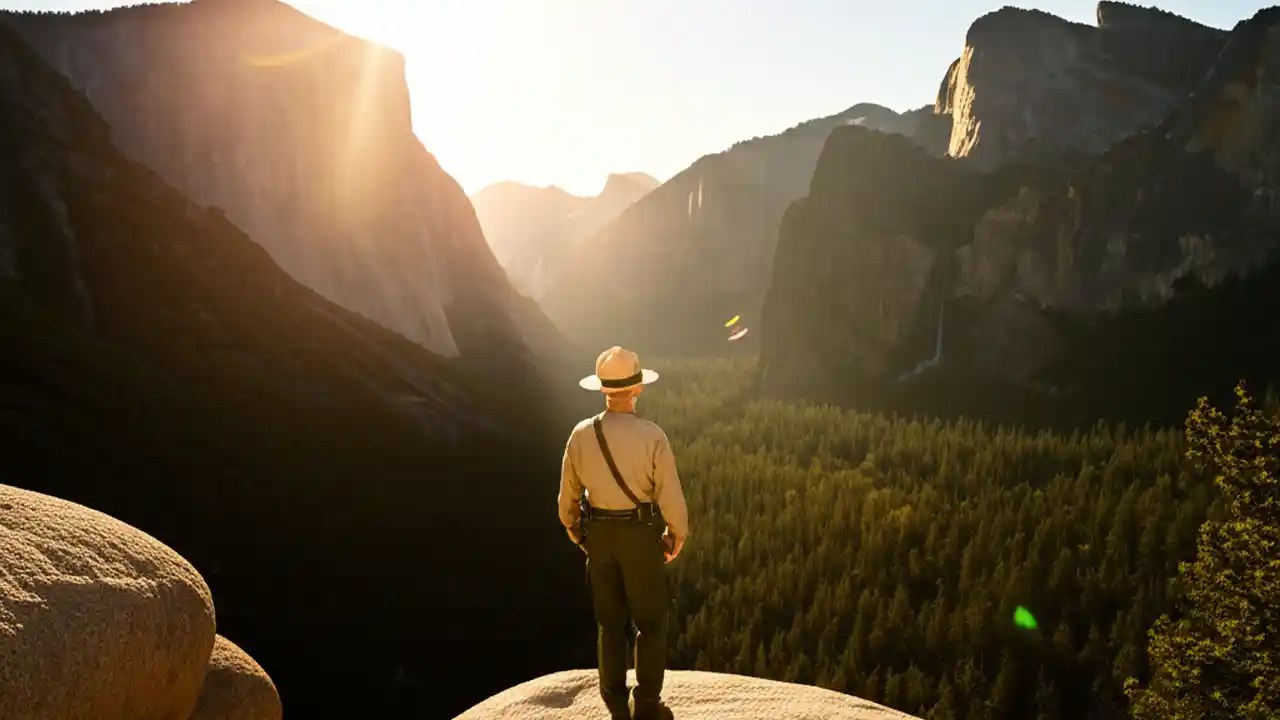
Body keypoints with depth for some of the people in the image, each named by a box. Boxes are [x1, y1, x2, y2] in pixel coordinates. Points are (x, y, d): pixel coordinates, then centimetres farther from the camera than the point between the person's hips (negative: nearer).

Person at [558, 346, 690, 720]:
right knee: (650, 621, 12)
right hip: (641, 535, -3)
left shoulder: (581, 434, -9)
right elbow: (670, 496, -16)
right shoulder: (652, 436, -19)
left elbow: (568, 494, 0)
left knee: (609, 621, 15)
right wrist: (678, 534, 2)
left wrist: (574, 531, 17)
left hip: (599, 535, 4)